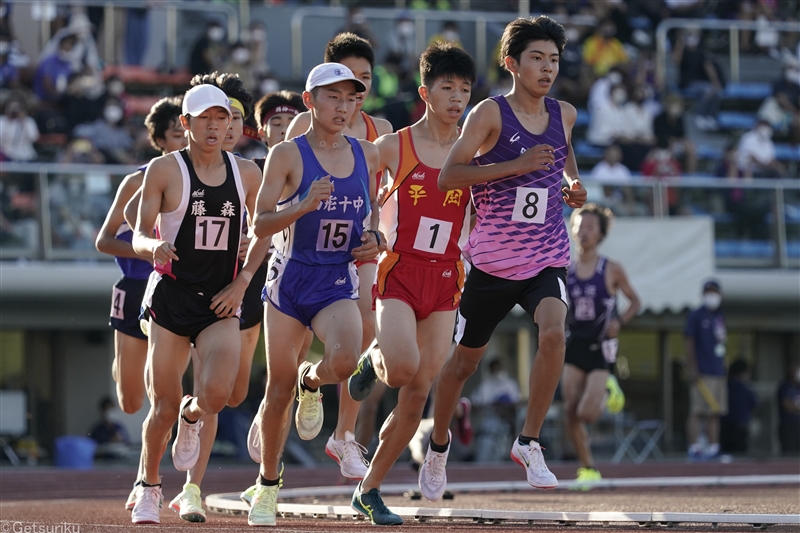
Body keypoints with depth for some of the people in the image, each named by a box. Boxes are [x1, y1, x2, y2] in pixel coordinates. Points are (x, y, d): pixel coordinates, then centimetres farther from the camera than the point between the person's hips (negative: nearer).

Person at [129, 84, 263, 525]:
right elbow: (139, 236, -5)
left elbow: (261, 234, 15)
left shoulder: (246, 173, 5)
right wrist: (154, 246, -29)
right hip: (170, 296, -2)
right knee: (163, 405, 0)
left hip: (220, 301, 2)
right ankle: (149, 489, 24)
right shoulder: (165, 170, -4)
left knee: (217, 393, -19)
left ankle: (192, 416, 19)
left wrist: (242, 281, 1)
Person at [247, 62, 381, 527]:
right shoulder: (288, 155, -7)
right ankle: (268, 485, 23)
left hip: (339, 283, 2)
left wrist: (375, 240, 2)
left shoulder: (368, 155, 4)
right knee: (279, 389, 3)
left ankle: (313, 383, 11)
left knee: (345, 360, -27)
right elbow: (261, 224, -10)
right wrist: (305, 205, -26)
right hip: (290, 280, -2)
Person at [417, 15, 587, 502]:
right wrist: (518, 165, -26)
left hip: (548, 257, 2)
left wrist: (573, 184, 7)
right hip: (492, 260, -2)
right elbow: (448, 175, -19)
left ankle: (529, 442, -13)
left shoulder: (564, 114, 5)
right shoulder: (491, 113, -10)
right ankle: (438, 444, 36)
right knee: (466, 359, 10)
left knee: (553, 331, -26)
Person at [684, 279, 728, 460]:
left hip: (718, 372, 8)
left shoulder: (720, 318, 18)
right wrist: (692, 369, -16)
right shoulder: (696, 316, -3)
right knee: (697, 411, -10)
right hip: (702, 372, -8)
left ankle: (713, 447, 10)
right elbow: (689, 343, -9)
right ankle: (694, 446, -13)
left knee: (714, 412, 8)